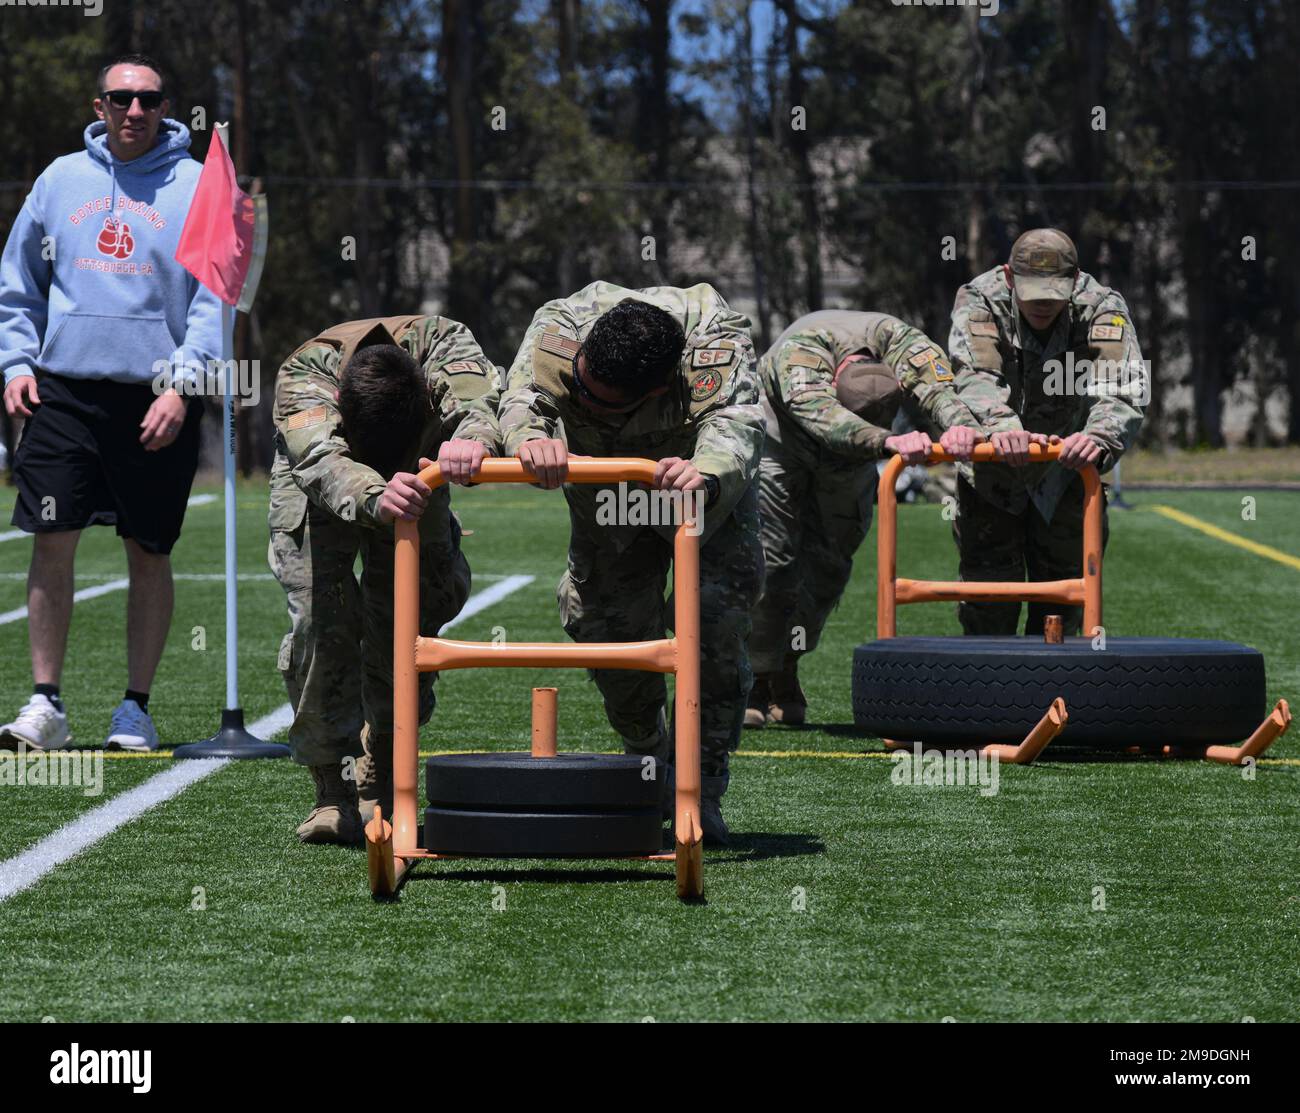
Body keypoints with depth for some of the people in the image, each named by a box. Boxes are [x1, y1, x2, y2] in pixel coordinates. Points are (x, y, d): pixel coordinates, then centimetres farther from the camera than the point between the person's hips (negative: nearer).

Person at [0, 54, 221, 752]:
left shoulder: (198, 188, 1)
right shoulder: (61, 179, 11)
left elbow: (216, 299, -4)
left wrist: (181, 385, -13)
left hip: (156, 401, -2)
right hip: (62, 391, 2)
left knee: (148, 555, 4)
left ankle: (136, 709, 12)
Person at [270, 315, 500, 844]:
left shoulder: (443, 345, -38)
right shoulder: (303, 376, -42)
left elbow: (480, 402, -56)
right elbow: (323, 463, -58)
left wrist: (472, 438, -80)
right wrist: (374, 499, -80)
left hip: (412, 478, 2)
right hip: (317, 487, -2)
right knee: (320, 617, -21)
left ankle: (379, 785, 5)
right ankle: (334, 793, -15)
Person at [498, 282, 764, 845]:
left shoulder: (717, 341, -41)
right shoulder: (559, 326, -35)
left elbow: (734, 423, -54)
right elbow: (524, 398, -47)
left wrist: (707, 477, -77)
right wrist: (530, 440, -71)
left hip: (710, 488, -2)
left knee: (717, 623, -19)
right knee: (609, 626, -4)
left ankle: (704, 795, -8)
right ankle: (650, 762, 23)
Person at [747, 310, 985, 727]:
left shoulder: (905, 344, -32)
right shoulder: (799, 351, -41)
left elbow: (936, 390, -47)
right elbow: (821, 415, -57)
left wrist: (961, 425, -70)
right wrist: (889, 441, -73)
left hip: (849, 462, 4)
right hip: (780, 443, -4)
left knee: (829, 564, 3)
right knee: (771, 561, -14)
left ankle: (786, 674, 18)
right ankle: (755, 683, -7)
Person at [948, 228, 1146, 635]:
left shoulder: (1102, 307, -20)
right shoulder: (980, 299, -20)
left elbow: (1123, 390, -34)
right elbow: (974, 376, -36)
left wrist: (1098, 436, -56)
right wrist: (1001, 427, -57)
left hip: (1064, 475, 1)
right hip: (991, 476, -1)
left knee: (1064, 609, 7)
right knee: (989, 610, 0)